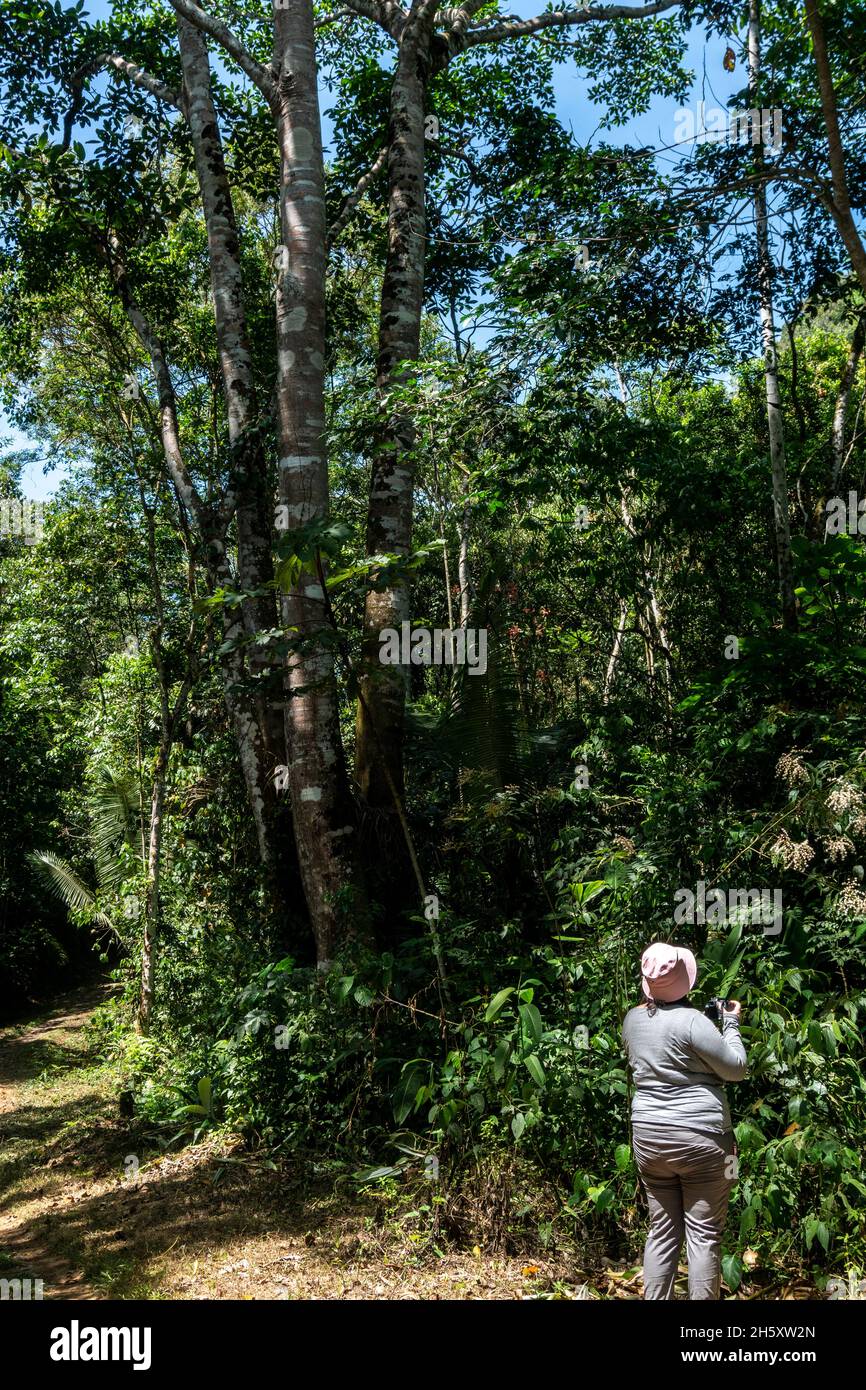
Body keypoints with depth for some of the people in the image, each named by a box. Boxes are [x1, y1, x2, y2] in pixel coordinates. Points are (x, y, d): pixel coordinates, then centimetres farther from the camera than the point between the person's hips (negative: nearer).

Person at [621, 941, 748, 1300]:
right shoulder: (691, 1021, -17)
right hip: (700, 1139, -5)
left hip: (649, 1137, 6)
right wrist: (731, 1023, 6)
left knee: (662, 1231, 13)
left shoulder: (632, 1019, 3)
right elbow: (736, 1069, -7)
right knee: (703, 1235, 4)